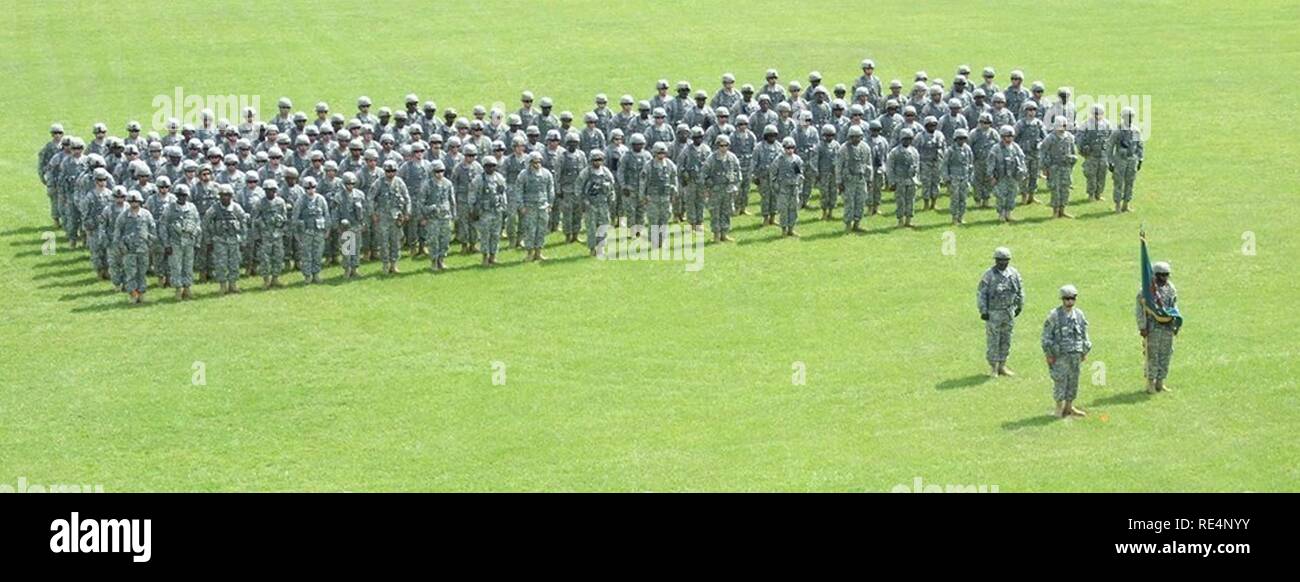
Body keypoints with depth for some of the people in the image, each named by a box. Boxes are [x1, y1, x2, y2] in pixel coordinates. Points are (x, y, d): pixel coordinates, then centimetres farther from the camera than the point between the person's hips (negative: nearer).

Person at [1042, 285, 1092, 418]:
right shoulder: (1054, 315, -7)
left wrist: (1085, 351, 14)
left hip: (1075, 354, 5)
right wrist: (1049, 354, -9)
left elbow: (1084, 334, 17)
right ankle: (1059, 407, 7)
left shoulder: (1079, 314, 7)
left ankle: (1069, 406, 19)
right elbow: (1046, 335, -6)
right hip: (1060, 355, -5)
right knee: (1060, 380, -3)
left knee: (1073, 381, 9)